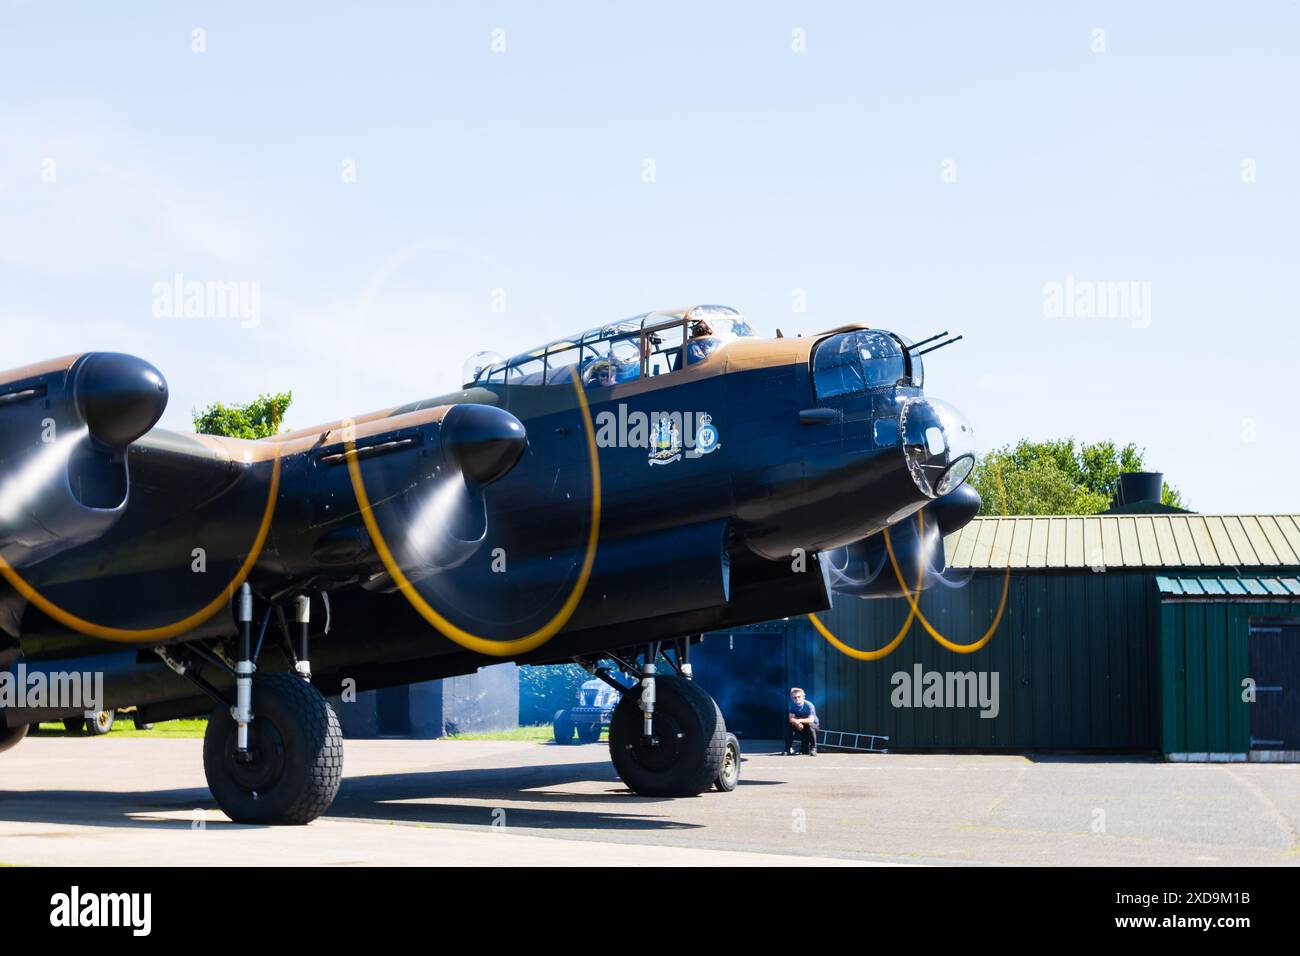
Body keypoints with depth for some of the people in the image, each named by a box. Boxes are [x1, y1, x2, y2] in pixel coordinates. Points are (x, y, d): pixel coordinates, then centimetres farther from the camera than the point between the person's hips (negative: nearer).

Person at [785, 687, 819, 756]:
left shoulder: (809, 705, -25)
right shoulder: (792, 705, -13)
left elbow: (811, 720, -34)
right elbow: (791, 719, -19)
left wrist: (800, 720, -50)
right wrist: (797, 723, -40)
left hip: (813, 724, -4)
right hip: (800, 727, 4)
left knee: (810, 726, -38)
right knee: (789, 726, -22)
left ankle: (813, 749, -27)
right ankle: (789, 749, -7)